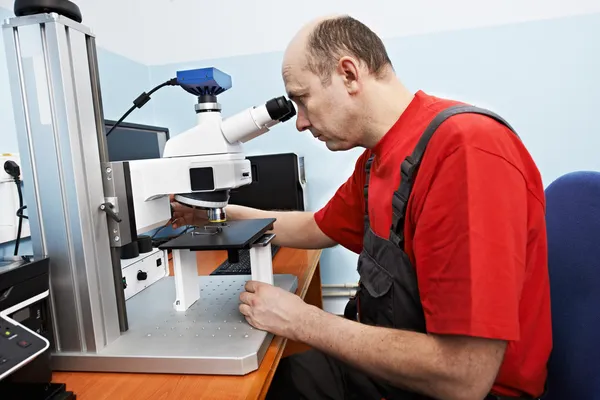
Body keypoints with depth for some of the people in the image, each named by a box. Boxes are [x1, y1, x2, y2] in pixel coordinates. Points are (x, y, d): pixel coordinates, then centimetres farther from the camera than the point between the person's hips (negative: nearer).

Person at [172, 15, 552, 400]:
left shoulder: (467, 151, -28)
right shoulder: (376, 158, 1)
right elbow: (318, 228, 17)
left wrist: (300, 320, -20)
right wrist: (219, 213, 13)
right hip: (384, 361, 7)